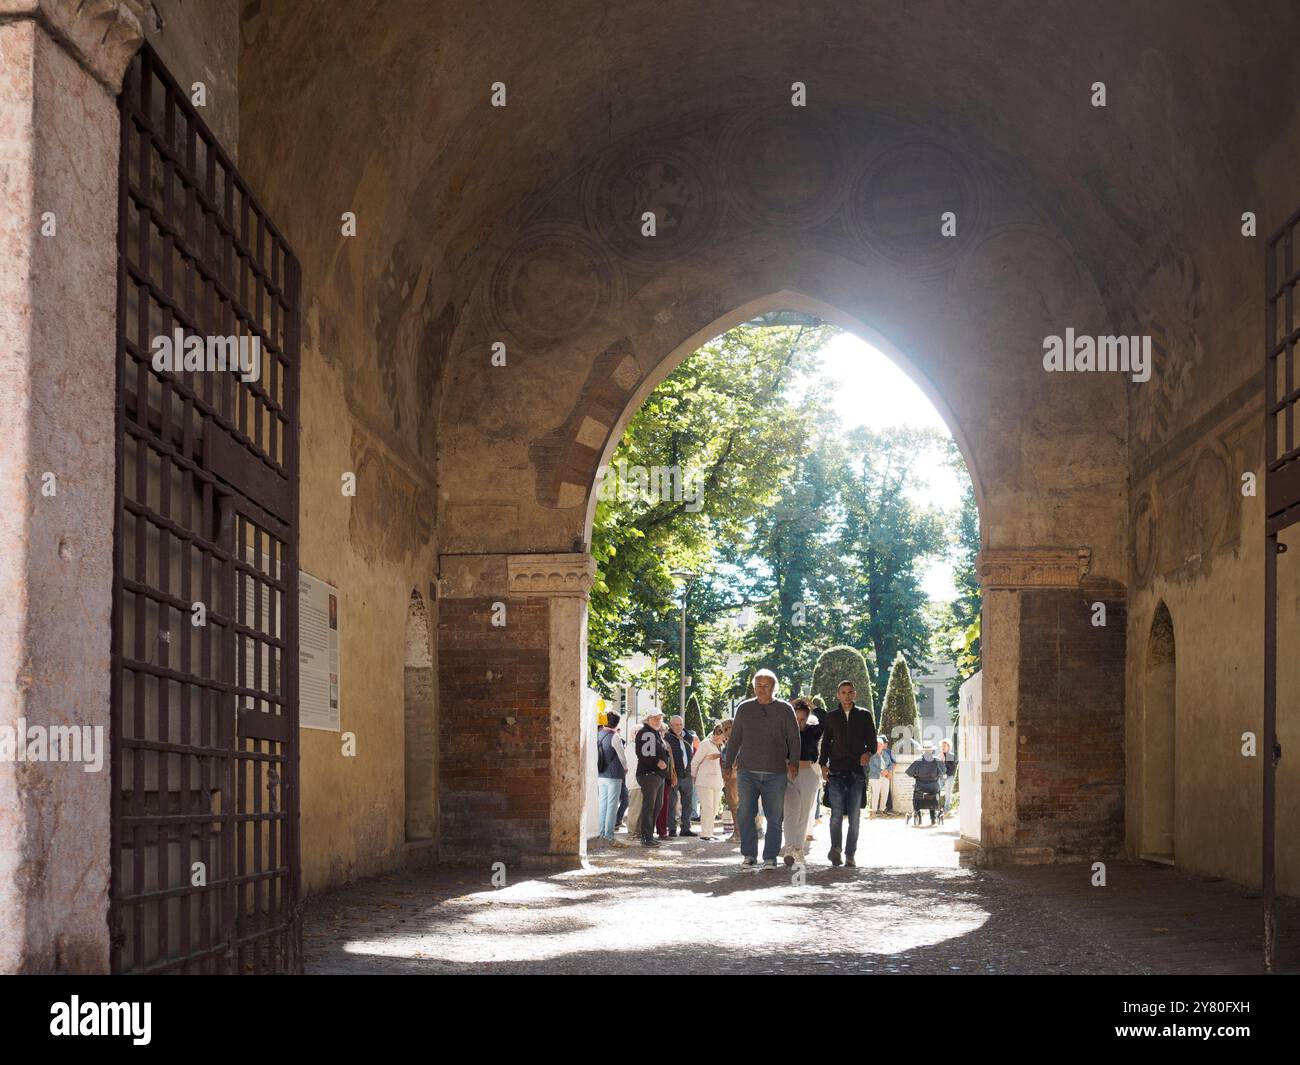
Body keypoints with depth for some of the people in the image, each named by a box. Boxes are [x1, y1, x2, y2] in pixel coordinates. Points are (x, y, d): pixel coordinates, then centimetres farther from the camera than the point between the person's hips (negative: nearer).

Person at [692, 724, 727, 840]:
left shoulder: (720, 746, 13)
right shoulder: (706, 744, -10)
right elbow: (694, 762, -5)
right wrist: (694, 776, 4)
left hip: (717, 782, 8)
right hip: (705, 782, -8)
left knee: (714, 809, 10)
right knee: (707, 807, -9)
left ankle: (709, 833, 17)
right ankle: (704, 834, -7)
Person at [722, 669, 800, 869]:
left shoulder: (785, 710, 5)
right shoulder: (744, 709, 10)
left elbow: (794, 739, 5)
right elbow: (734, 739, 14)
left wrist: (794, 763, -7)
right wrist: (728, 764, 11)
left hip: (775, 773, -1)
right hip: (747, 772, 1)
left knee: (774, 818, 0)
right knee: (745, 814, -2)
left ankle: (770, 857, 5)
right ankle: (749, 854, 6)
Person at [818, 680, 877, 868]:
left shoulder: (865, 716, 10)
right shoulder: (832, 717, 13)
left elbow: (872, 741, 10)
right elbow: (825, 741, 16)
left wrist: (867, 753, -12)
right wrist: (823, 764, 4)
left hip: (857, 772, 0)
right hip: (836, 771, 0)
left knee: (854, 816, 0)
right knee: (837, 813, -13)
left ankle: (850, 855, 7)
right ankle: (835, 848, 4)